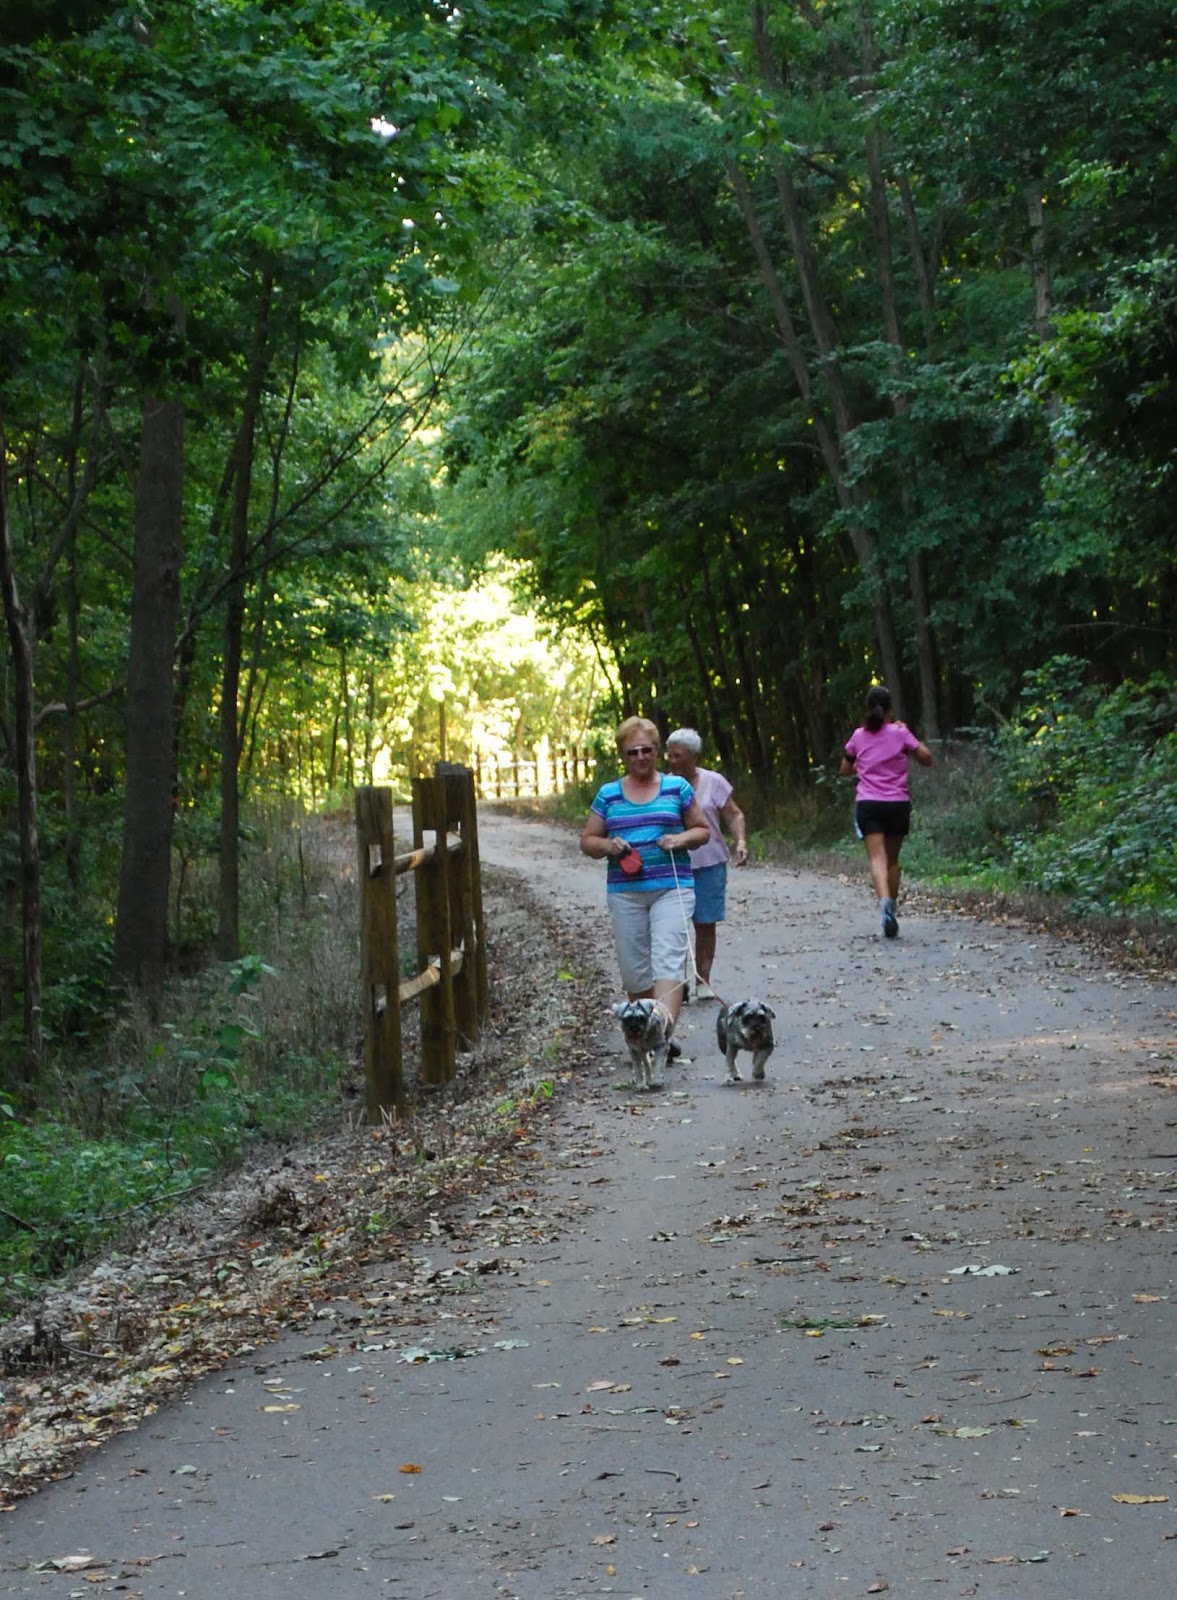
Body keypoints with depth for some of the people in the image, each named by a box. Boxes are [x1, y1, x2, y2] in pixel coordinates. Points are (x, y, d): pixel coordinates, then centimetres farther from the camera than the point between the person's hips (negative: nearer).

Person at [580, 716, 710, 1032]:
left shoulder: (677, 787, 7)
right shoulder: (608, 794, 10)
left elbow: (702, 830, 13)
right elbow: (587, 840, 13)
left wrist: (681, 839, -9)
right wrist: (608, 846, -9)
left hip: (672, 888, -2)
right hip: (625, 892, 2)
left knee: (667, 962, -16)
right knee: (634, 971, 5)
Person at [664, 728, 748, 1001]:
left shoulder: (713, 782, 2)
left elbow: (734, 815, 4)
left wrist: (740, 841, -12)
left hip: (708, 864, 0)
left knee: (705, 924, 4)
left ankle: (703, 981, 15)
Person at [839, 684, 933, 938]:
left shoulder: (859, 736, 5)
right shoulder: (900, 733, -1)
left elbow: (845, 771, 16)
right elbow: (926, 759, 3)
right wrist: (907, 733, 12)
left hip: (868, 804, -1)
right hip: (898, 803, 1)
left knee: (877, 857, -13)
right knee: (892, 860, 15)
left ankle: (885, 901, -38)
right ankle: (891, 912, 18)